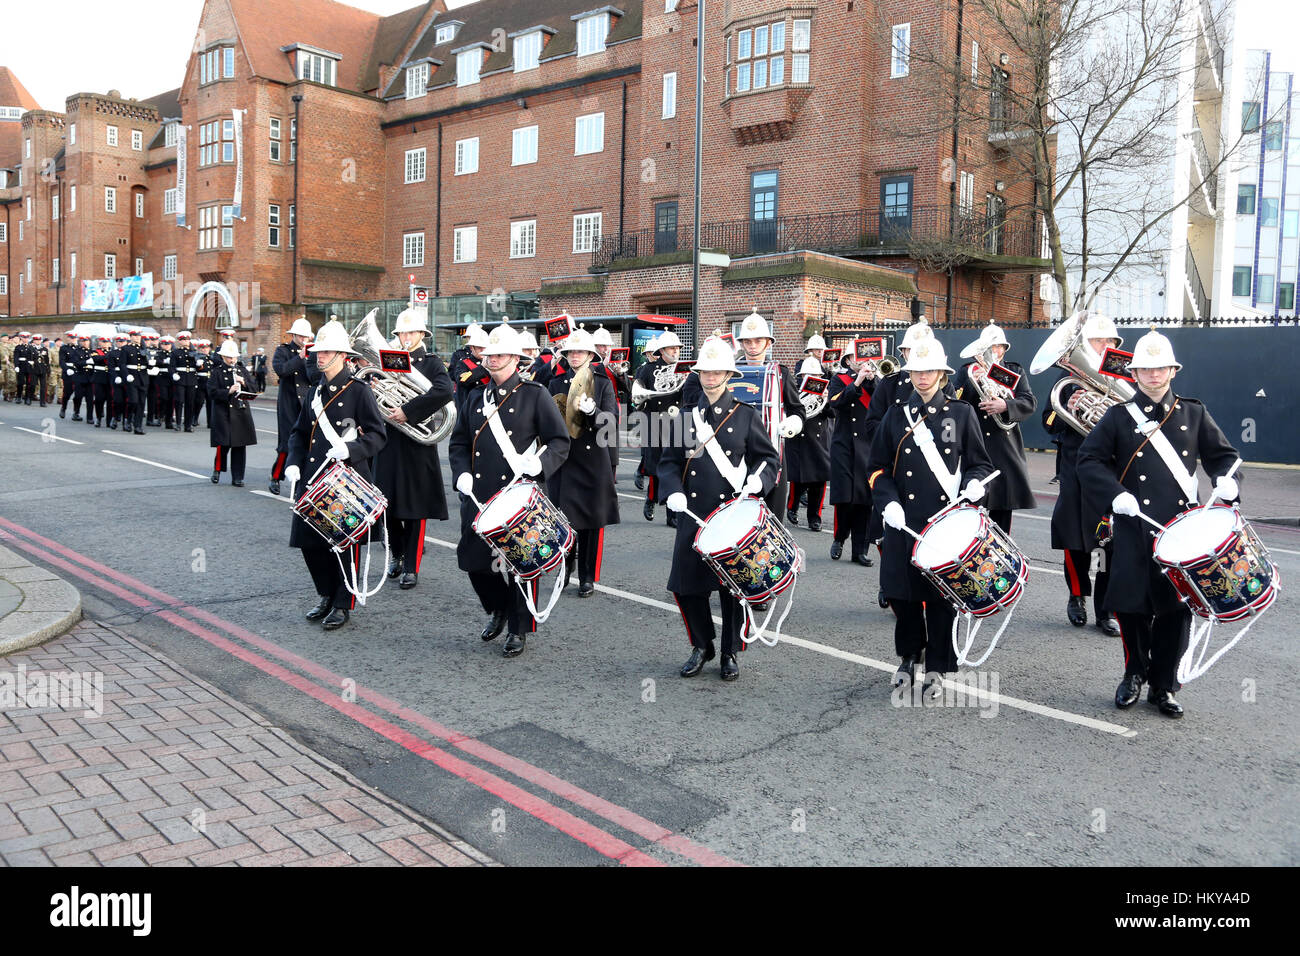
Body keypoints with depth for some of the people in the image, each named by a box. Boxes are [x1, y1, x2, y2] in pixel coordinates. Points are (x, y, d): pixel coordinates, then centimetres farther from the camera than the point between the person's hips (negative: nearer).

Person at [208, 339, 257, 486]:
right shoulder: (217, 371, 2)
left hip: (241, 412, 3)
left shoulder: (242, 370, 13)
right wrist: (228, 391, -20)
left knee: (240, 445, 2)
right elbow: (212, 391, -7)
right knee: (223, 444, -5)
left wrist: (243, 382, -9)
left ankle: (237, 477, 9)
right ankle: (217, 470, 21)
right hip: (223, 412, -3)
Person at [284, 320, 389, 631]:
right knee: (309, 541, 8)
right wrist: (293, 464, 3)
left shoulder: (358, 391, -6)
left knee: (346, 543, 1)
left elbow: (378, 434, -9)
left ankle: (343, 605, 15)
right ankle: (328, 596, 28)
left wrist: (349, 449, -25)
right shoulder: (315, 392, 13)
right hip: (314, 477, 6)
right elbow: (299, 433, 19)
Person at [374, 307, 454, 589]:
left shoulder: (431, 363, -2)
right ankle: (396, 553, 30)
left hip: (417, 444, -4)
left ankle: (411, 568, 9)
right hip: (390, 443, 4)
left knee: (414, 508, 0)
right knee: (389, 503, 7)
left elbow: (444, 391, -22)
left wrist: (408, 411, -25)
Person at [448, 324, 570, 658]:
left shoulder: (536, 395, 0)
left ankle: (519, 629, 18)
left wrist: (540, 462, -21)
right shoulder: (475, 398, 14)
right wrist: (462, 472, 0)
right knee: (472, 558, 7)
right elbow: (458, 443, 18)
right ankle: (499, 608, 34)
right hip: (478, 493, 5)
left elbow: (560, 441, -3)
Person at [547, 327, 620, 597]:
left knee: (593, 522, 3)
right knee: (563, 518, -5)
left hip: (594, 460, -1)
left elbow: (611, 420, -6)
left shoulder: (603, 383, 3)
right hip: (564, 461, 2)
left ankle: (588, 578, 13)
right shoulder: (557, 384, 10)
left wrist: (592, 410, -24)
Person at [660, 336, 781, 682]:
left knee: (733, 586, 3)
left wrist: (758, 479, -16)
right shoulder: (685, 416, 10)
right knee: (686, 585, 3)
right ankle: (701, 646, 25)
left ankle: (730, 653, 22)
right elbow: (669, 461, 10)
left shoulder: (746, 415, 3)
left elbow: (770, 458, 5)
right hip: (693, 514, 2)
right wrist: (674, 491, -8)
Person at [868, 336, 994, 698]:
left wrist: (974, 483, -15)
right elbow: (878, 468, 8)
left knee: (940, 595, 3)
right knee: (901, 592, 7)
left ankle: (937, 668, 18)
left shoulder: (962, 414, 4)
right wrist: (889, 502, -8)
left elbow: (980, 463, 7)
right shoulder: (896, 416, 8)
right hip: (904, 520, 2)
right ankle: (909, 655, 31)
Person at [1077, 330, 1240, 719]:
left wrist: (1225, 479, -7)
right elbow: (1090, 459, 1)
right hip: (1135, 528, -1)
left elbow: (1223, 454, 15)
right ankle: (1135, 674, 25)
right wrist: (1115, 494, -15)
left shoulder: (1194, 414, 11)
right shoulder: (1118, 416, 5)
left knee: (1176, 608, 2)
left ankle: (1164, 685, 17)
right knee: (1131, 604, 1)